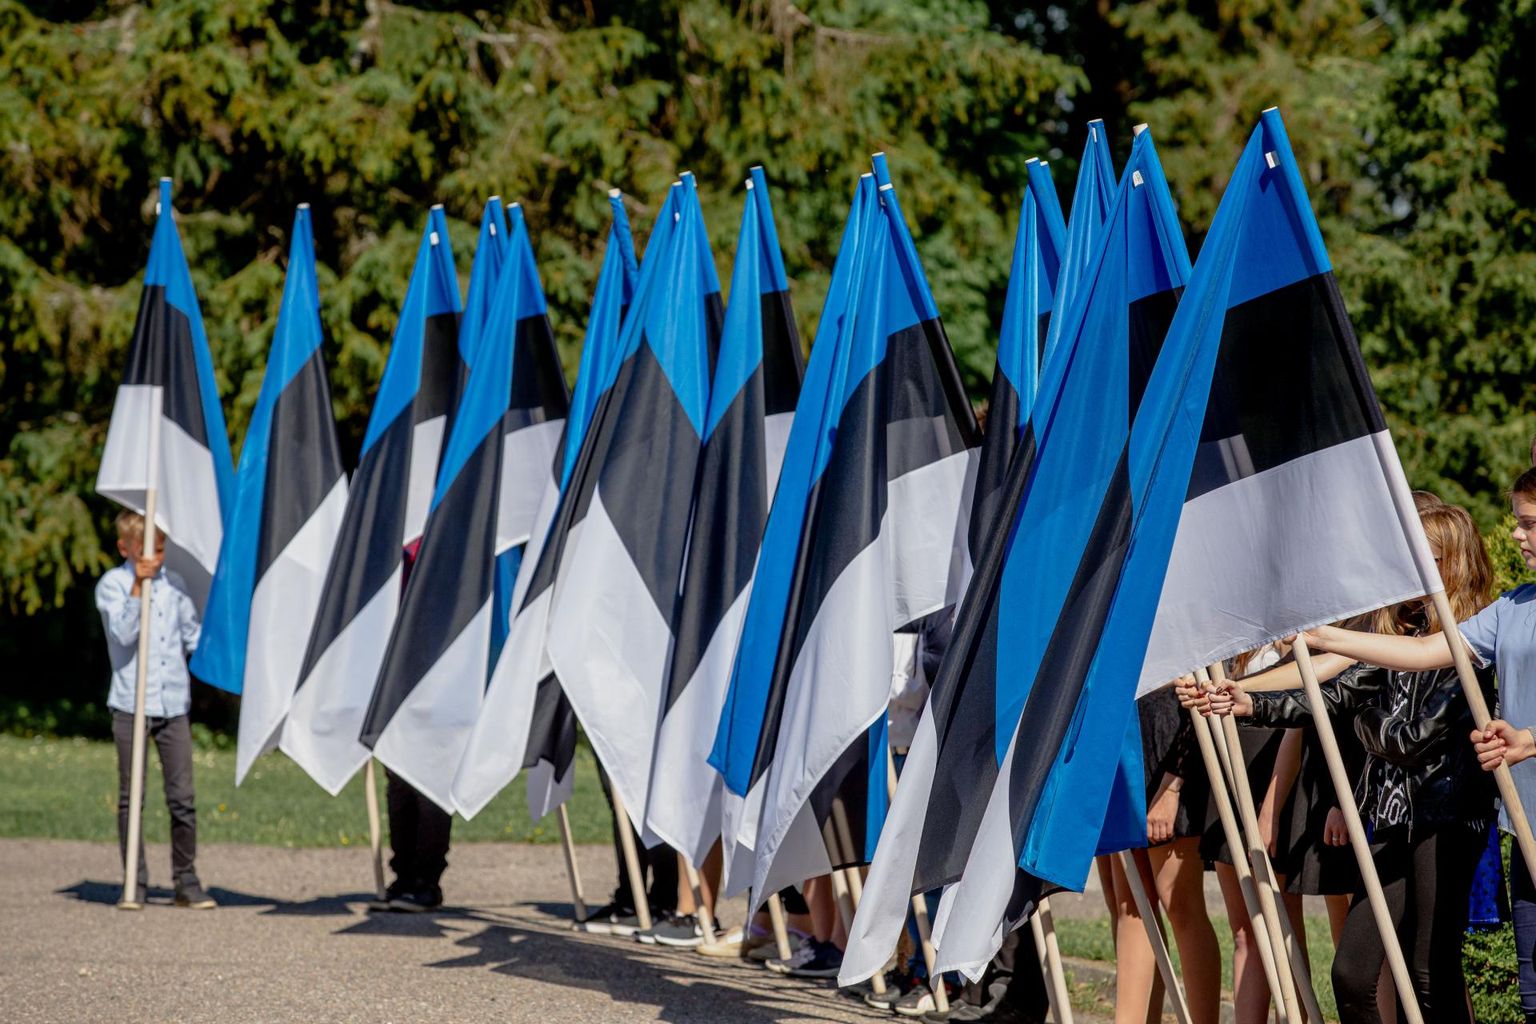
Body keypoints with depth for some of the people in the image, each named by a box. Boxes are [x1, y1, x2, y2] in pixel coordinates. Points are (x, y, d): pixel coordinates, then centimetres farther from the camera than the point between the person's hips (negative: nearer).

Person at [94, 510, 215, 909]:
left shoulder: (174, 584, 12)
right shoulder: (112, 585, 0)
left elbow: (192, 634, 21)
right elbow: (124, 633, -14)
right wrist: (138, 587, -19)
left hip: (174, 701, 3)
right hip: (131, 702, -3)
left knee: (182, 796, 1)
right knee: (130, 797, 3)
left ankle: (186, 882, 8)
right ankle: (135, 883, 9)